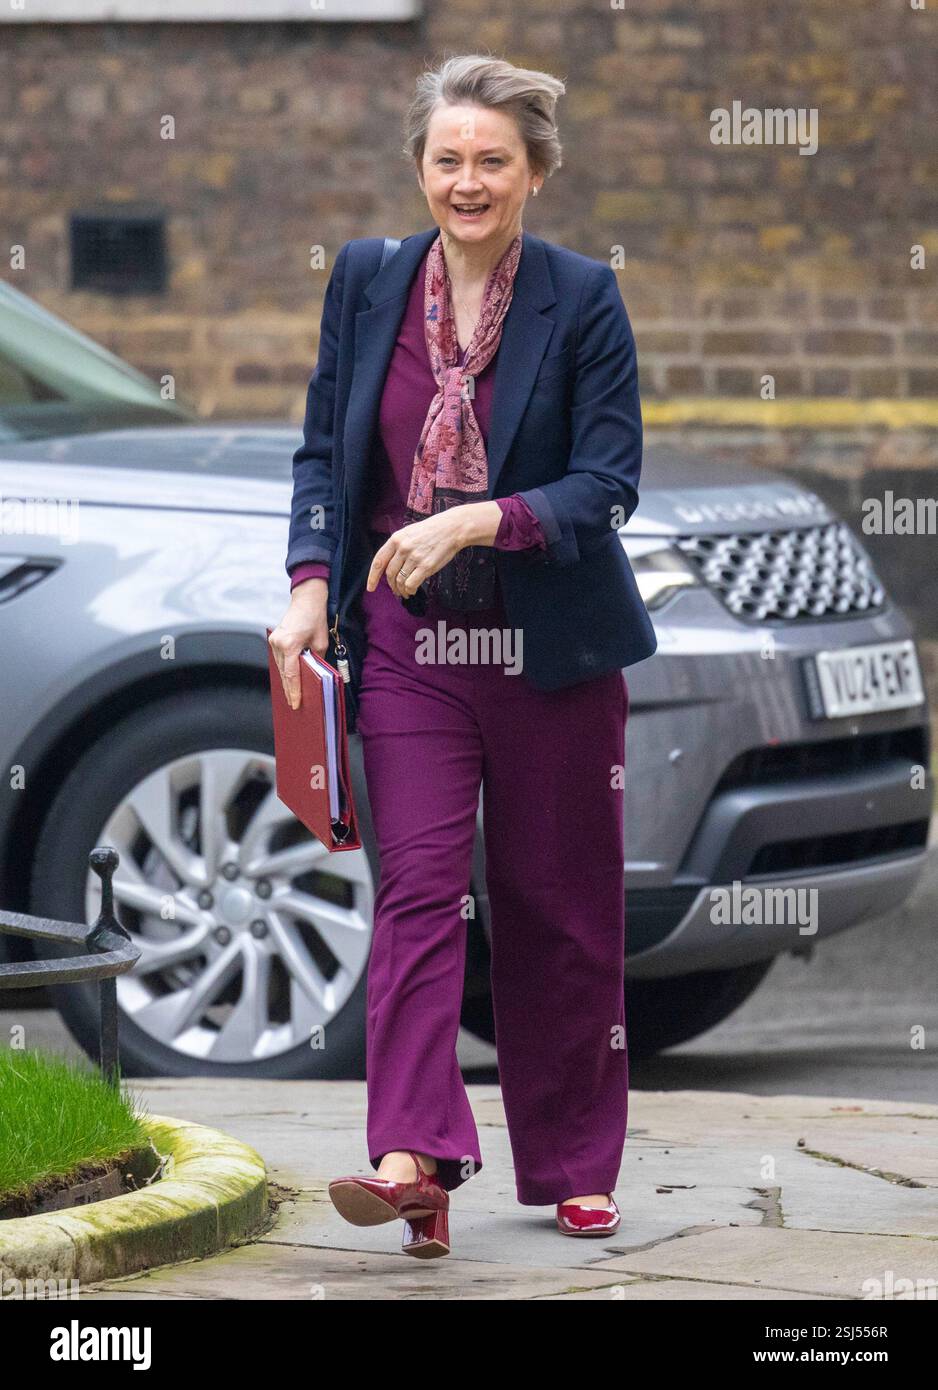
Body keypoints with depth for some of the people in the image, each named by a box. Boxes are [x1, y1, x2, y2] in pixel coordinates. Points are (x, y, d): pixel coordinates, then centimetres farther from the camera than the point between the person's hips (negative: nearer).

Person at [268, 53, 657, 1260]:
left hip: (551, 648, -1)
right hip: (409, 645, 1)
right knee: (417, 888, -12)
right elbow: (323, 451, 12)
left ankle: (573, 1170, 19)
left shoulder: (583, 301, -4)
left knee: (558, 908, 7)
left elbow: (607, 481, -9)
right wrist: (311, 585, -2)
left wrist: (474, 522, -23)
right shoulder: (366, 282, 5)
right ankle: (414, 1162, -22)